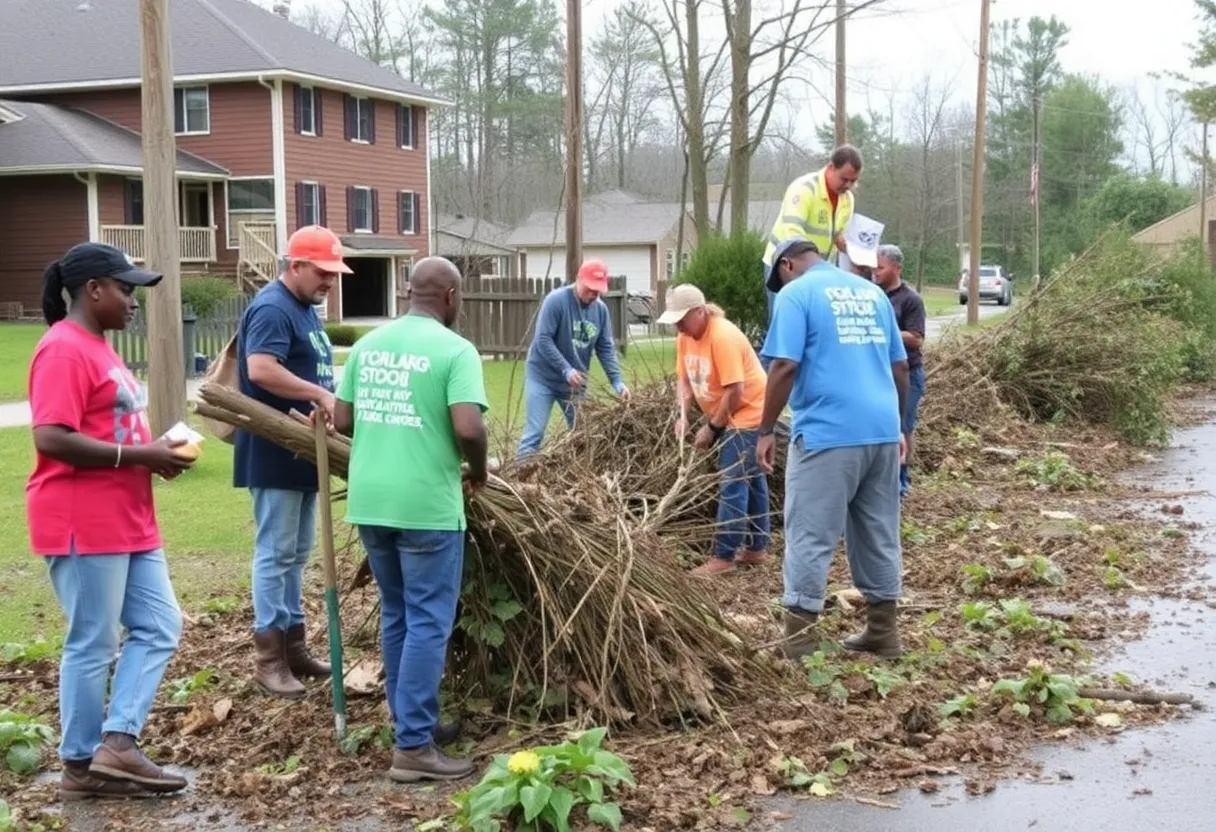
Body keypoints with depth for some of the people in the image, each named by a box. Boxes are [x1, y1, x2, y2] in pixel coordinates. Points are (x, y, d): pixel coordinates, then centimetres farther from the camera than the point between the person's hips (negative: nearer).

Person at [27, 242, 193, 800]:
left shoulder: (98, 348, 17)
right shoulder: (63, 350, -15)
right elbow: (51, 439, -24)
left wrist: (153, 451, 8)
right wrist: (140, 455, -20)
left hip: (127, 522, 10)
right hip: (83, 525, -10)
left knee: (158, 628, 9)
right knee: (93, 645, -1)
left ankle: (116, 744, 9)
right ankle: (81, 767, 11)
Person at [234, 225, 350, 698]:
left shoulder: (305, 309, 15)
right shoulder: (272, 309, -16)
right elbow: (261, 370, -30)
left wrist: (327, 402, 8)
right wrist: (320, 395, -28)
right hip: (274, 454, -10)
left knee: (297, 552, 14)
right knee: (276, 552, -5)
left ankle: (293, 644, 22)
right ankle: (269, 658, 0)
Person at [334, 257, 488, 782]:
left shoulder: (368, 343, 9)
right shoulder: (454, 350, -10)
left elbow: (341, 421, 10)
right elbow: (468, 428, -20)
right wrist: (478, 469, 0)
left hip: (370, 500, 6)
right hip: (426, 504, -6)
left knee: (396, 615, 19)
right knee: (427, 622, 0)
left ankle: (409, 720, 29)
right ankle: (413, 747, 0)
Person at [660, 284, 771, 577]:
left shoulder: (723, 337, -27)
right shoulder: (685, 337, -1)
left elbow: (735, 390, -27)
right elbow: (686, 379, 7)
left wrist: (711, 427, -20)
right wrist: (683, 416, -9)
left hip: (748, 413, -10)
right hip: (727, 416, 10)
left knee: (732, 486, -10)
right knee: (751, 479, 17)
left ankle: (723, 558, -8)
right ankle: (757, 549, 27)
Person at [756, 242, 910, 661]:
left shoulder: (796, 293, -3)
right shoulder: (872, 291, 17)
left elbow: (785, 366, -12)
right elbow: (900, 366, 18)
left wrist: (766, 431, -6)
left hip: (827, 432, -6)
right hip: (882, 430, 6)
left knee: (811, 537, -1)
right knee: (879, 535, 14)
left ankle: (800, 641, -1)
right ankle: (883, 631, 20)